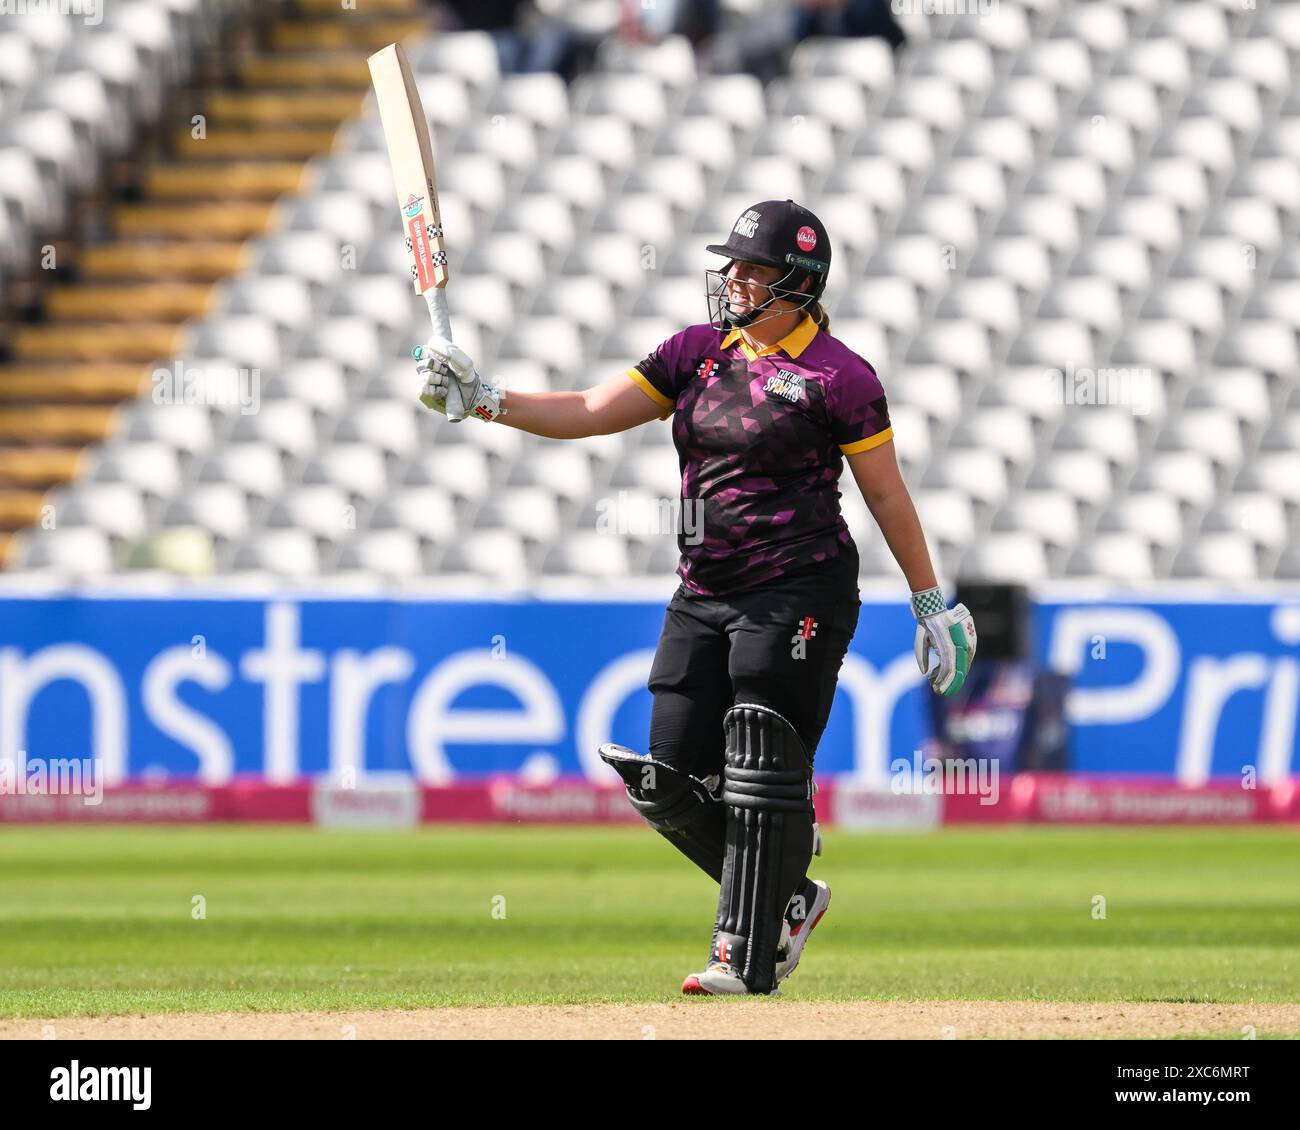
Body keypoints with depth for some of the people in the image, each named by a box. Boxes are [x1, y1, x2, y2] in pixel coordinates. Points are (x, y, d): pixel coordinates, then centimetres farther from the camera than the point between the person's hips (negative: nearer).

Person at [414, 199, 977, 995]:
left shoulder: (839, 377, -8)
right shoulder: (699, 353, 10)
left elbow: (887, 494, -4)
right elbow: (592, 413, 6)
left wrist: (933, 605, -2)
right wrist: (484, 400, -6)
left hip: (799, 593, -7)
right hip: (706, 595, 7)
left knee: (764, 777, -8)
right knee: (672, 782, 3)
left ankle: (749, 958, 0)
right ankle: (789, 899, 24)